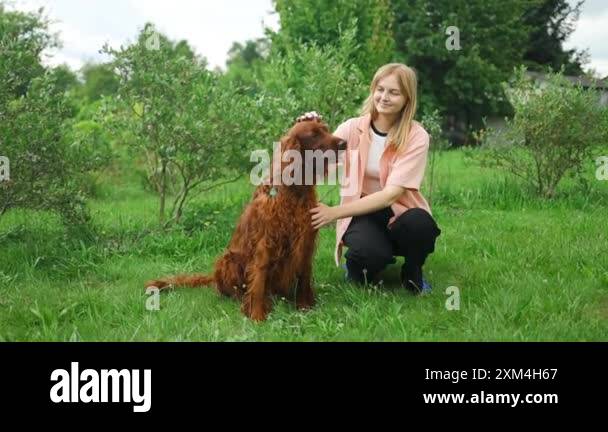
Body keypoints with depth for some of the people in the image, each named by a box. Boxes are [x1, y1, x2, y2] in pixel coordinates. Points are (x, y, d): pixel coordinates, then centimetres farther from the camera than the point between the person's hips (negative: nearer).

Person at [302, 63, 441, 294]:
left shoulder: (416, 137, -12)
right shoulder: (353, 128, -5)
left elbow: (391, 193, -21)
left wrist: (336, 212, -29)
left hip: (399, 210, 1)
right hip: (361, 213, 0)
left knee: (419, 224, -35)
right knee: (371, 253, -34)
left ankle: (412, 274, -1)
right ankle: (358, 266, 5)